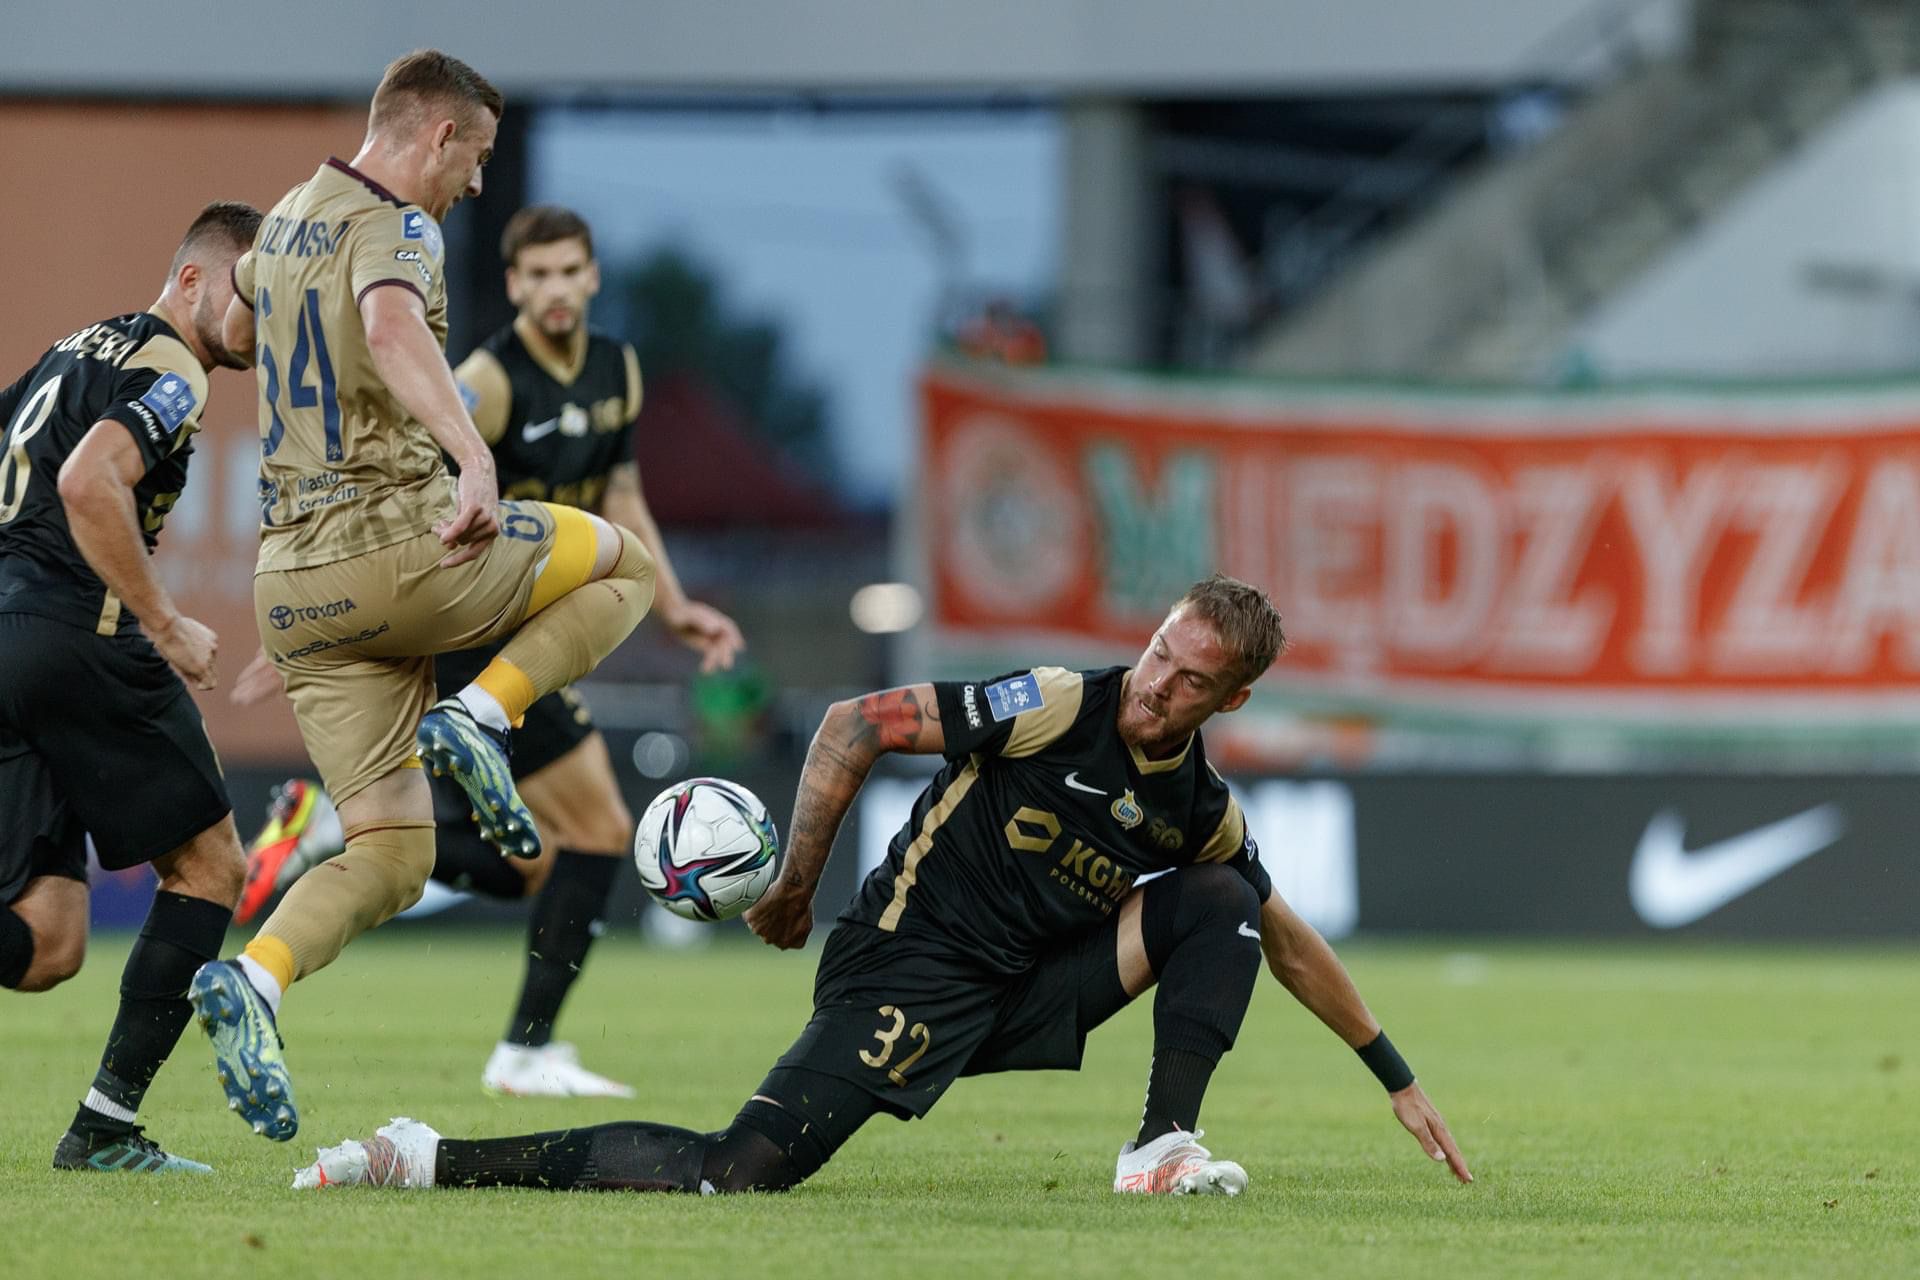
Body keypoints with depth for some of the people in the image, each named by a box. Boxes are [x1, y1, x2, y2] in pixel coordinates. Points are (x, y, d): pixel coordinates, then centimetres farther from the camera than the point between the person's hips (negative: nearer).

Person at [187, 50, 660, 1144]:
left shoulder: (289, 221, 17)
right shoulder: (394, 228, -9)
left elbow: (236, 330, 37)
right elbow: (393, 326, -32)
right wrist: (472, 453, -46)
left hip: (296, 581, 8)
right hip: (398, 544, -8)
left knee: (389, 859, 5)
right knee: (628, 568, 15)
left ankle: (252, 982, -21)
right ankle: (477, 719, -6)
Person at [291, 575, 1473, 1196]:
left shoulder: (1202, 810, 4)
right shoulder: (1055, 710, -15)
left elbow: (1291, 945, 20)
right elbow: (856, 725, -13)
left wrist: (1399, 1080, 22)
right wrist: (796, 887, -13)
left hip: (1022, 996, 6)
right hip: (908, 968, -6)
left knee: (1221, 900, -2)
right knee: (735, 1175, -23)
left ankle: (1164, 1149, -6)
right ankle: (430, 1161, -17)